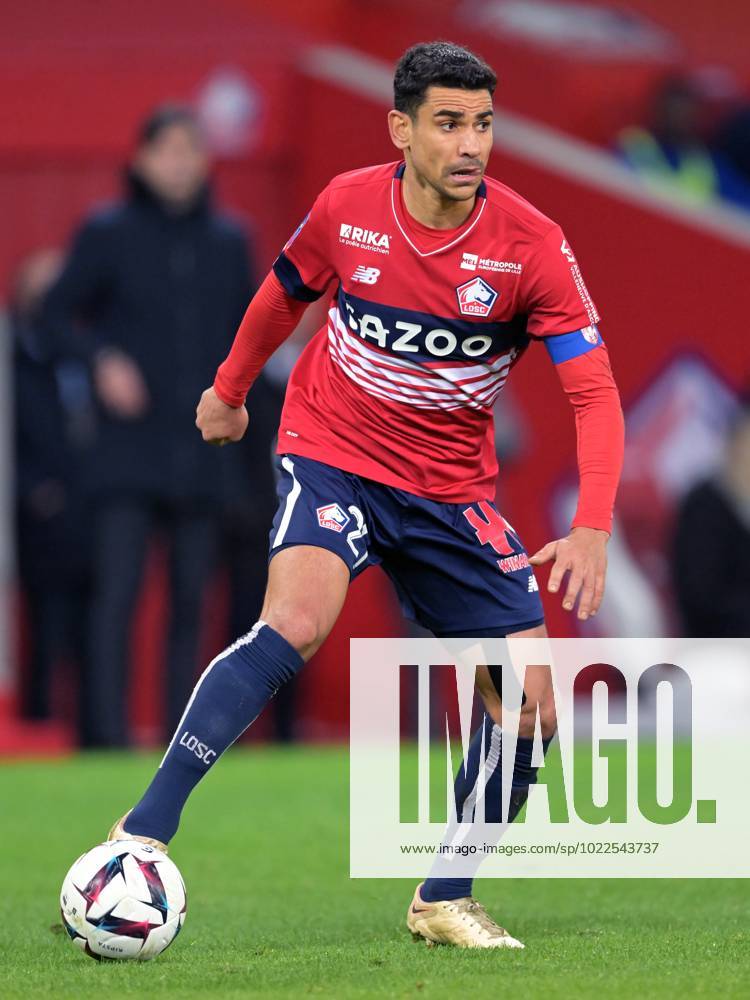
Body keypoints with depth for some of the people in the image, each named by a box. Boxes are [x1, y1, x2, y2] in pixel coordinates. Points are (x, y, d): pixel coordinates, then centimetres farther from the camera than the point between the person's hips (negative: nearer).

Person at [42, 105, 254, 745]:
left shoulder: (228, 242, 11)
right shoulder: (108, 233, 1)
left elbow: (245, 331, 21)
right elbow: (59, 314, 5)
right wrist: (102, 359, -12)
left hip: (203, 453, 4)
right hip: (130, 452, -4)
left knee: (191, 602, 5)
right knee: (117, 592, -13)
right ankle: (110, 734, -15)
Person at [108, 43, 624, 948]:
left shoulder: (531, 246, -14)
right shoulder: (346, 209, -10)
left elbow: (594, 392, -16)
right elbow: (284, 294, 13)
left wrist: (592, 529, -29)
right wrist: (230, 389, 27)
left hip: (454, 491, 2)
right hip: (332, 456, -2)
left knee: (527, 704, -5)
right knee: (296, 621, -31)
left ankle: (444, 903, 16)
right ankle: (145, 832, -32)